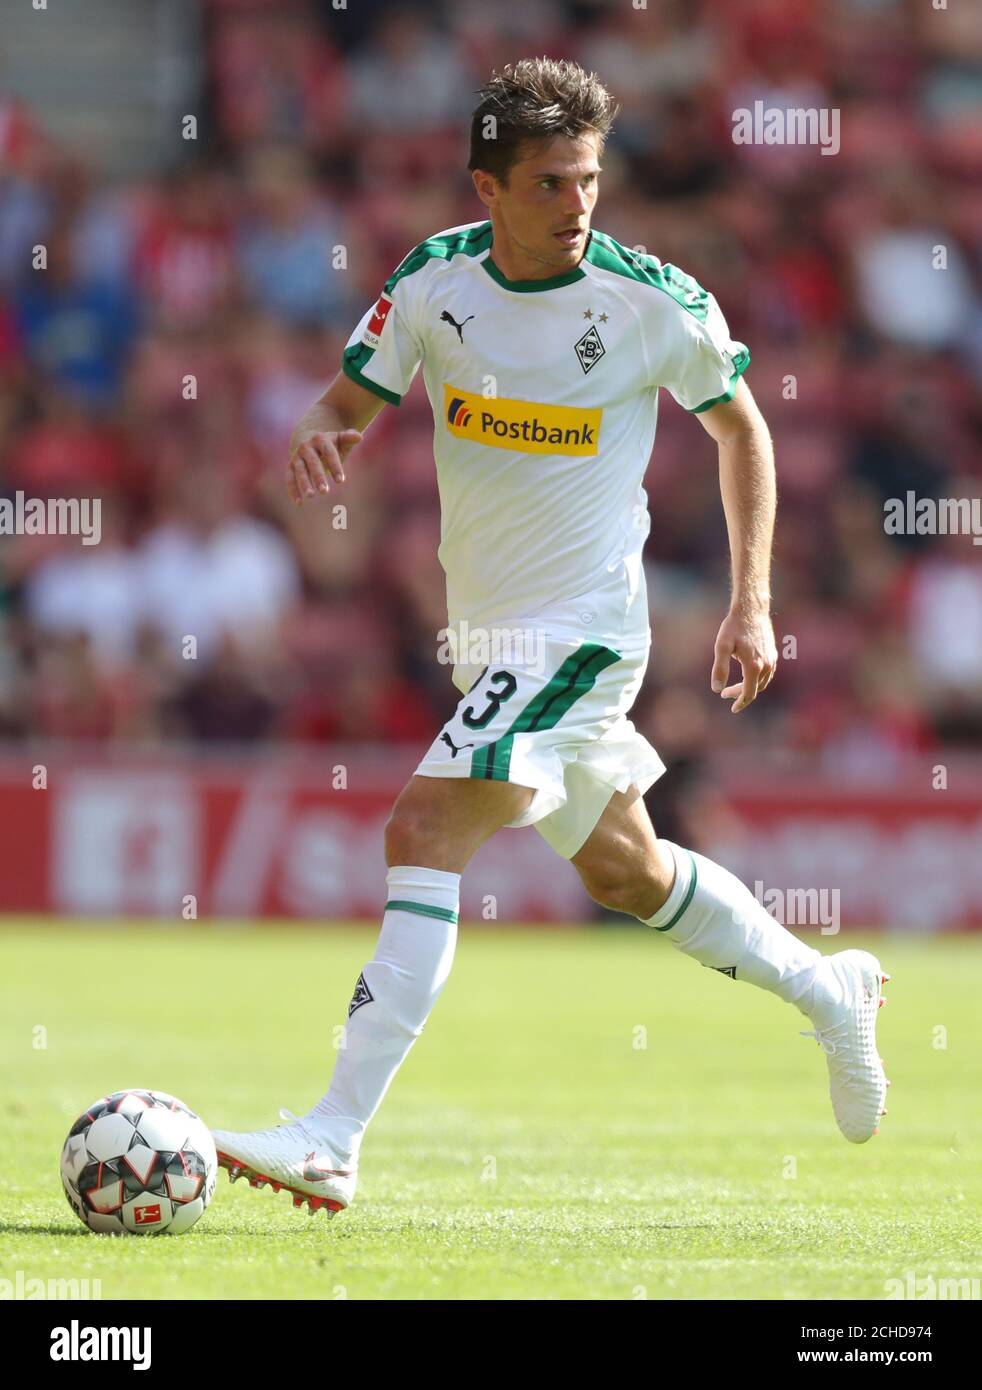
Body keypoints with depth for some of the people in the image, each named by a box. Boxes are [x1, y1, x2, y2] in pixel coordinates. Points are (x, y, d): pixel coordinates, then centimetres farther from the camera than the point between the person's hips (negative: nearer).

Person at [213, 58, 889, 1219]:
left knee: (423, 834, -20)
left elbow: (739, 427, 2)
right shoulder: (435, 281, -5)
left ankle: (334, 1142, -22)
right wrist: (315, 435, -22)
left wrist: (752, 604, -2)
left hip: (580, 627, -6)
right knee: (627, 873, 22)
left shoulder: (655, 302, -14)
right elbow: (351, 398, 3)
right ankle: (827, 991, 46)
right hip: (484, 630, 6)